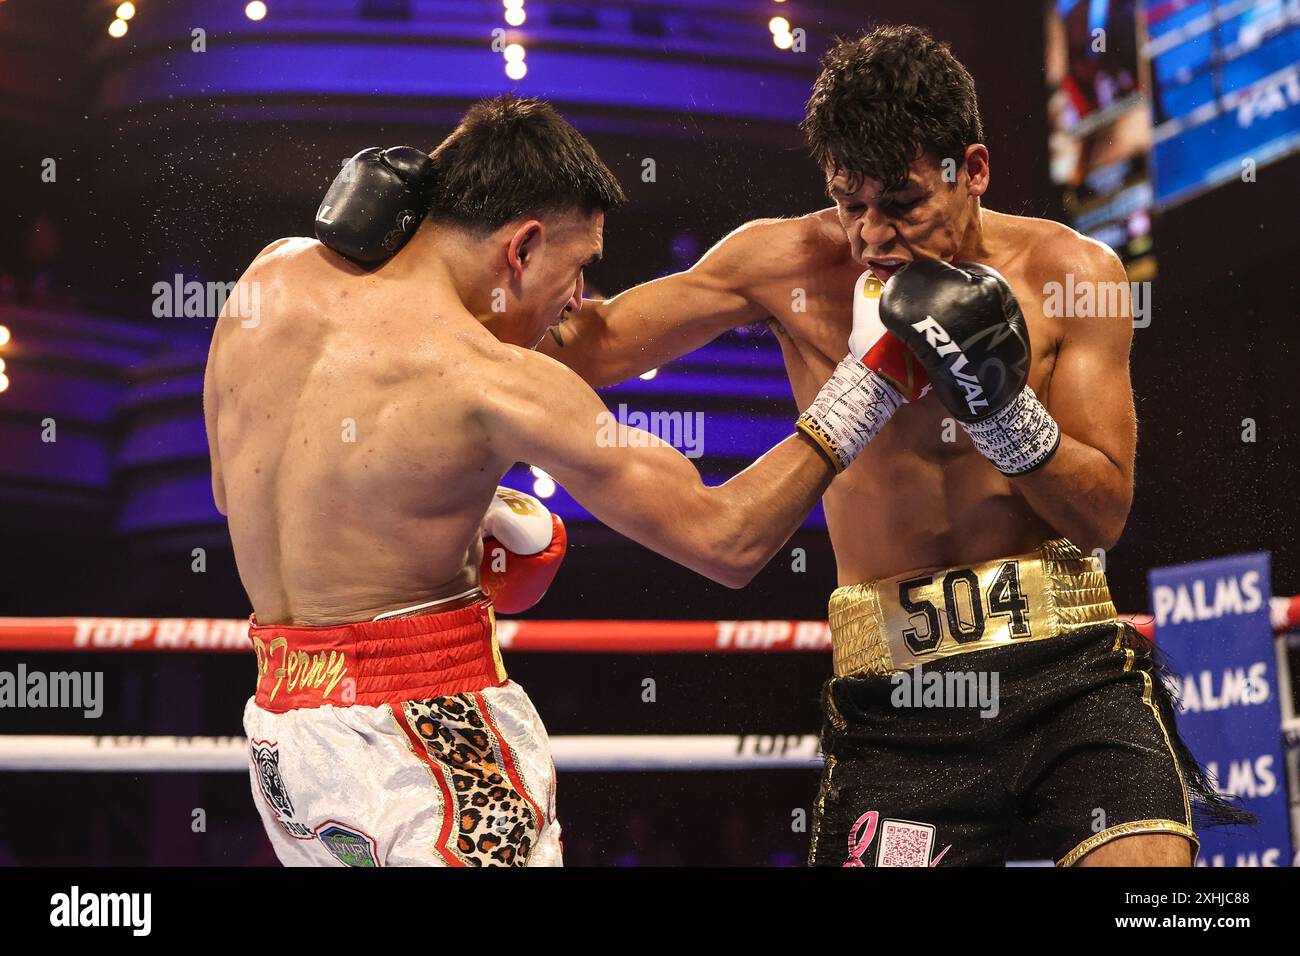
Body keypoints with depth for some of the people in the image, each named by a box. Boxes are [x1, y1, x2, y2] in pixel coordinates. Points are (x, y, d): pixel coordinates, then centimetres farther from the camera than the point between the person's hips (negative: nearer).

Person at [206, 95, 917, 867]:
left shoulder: (275, 276, 2)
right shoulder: (498, 383, -16)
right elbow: (726, 542, -12)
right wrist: (869, 380, -4)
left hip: (280, 739, 8)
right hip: (423, 735, -8)